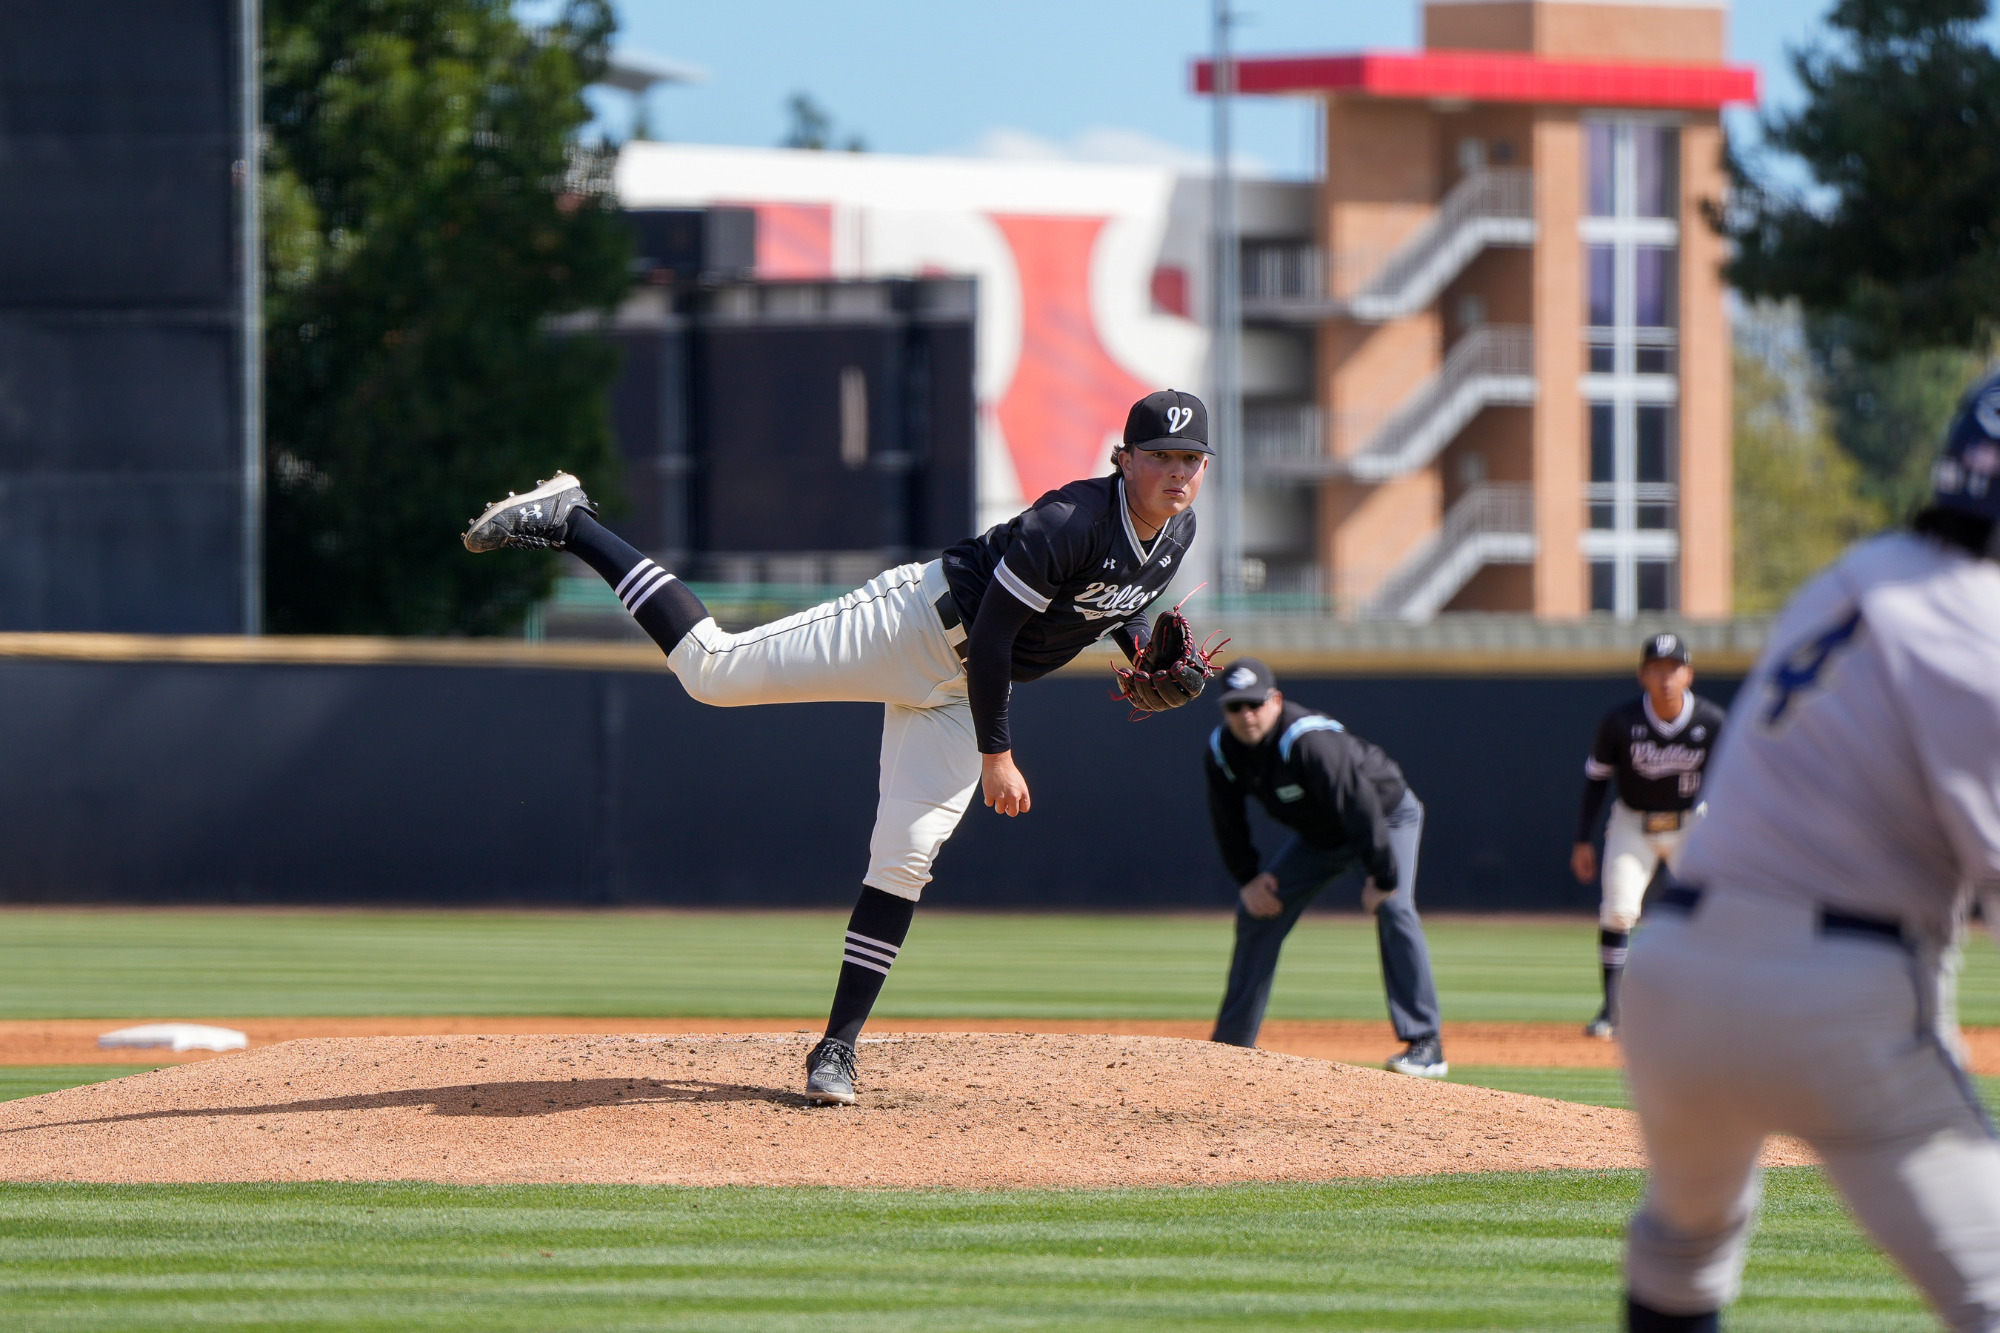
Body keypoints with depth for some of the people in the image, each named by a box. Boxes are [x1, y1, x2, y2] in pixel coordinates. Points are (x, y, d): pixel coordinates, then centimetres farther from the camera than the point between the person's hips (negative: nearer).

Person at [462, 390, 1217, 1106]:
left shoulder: (1175, 533, 0)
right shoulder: (1070, 524, -26)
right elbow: (989, 632, -25)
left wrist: (1140, 648, 0)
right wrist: (996, 755, -22)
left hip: (958, 692, 7)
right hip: (915, 626, -7)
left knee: (906, 855, -4)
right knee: (709, 667, -12)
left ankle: (838, 1050, 0)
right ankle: (567, 524, 2)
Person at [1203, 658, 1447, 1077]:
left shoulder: (1310, 741, -38)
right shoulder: (1221, 751, -16)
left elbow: (1362, 808, -38)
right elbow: (1227, 822, 1)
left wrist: (1382, 878, -36)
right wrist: (1247, 878, -4)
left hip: (1387, 817, -7)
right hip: (1318, 834, 7)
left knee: (1393, 907, -28)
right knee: (1256, 910, 2)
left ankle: (1425, 1046, -29)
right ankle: (1231, 1043, 14)